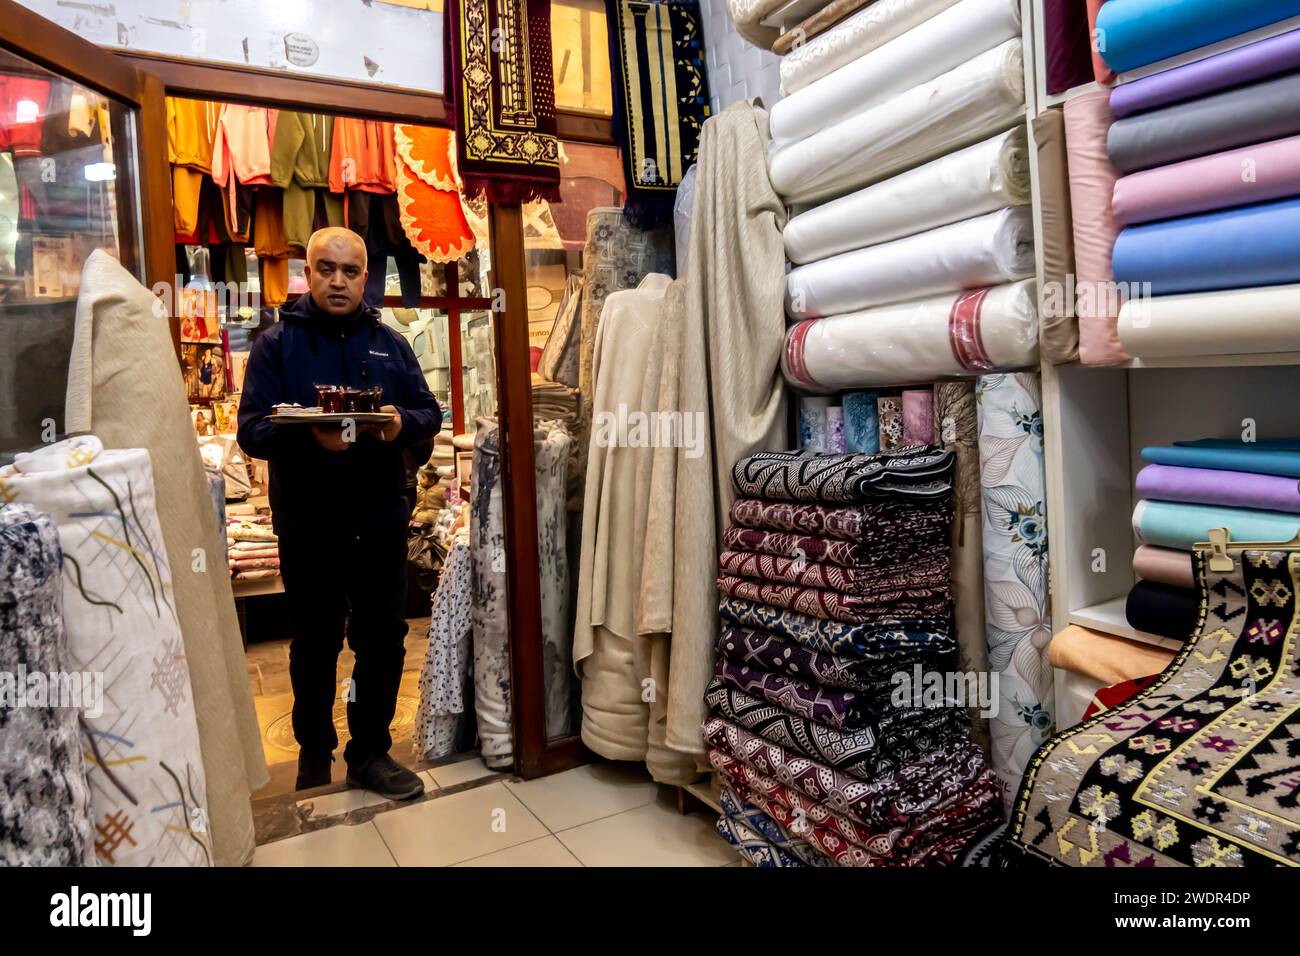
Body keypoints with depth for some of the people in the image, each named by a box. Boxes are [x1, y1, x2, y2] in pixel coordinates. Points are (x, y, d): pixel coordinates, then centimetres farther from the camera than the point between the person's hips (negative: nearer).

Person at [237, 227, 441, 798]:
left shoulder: (390, 343, 10)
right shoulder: (277, 343, 0)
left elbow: (429, 413, 6)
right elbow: (251, 429, -10)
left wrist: (403, 424, -16)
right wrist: (308, 435, -29)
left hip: (381, 520, 3)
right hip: (308, 525, -2)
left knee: (383, 640, 9)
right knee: (315, 644, 13)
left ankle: (370, 752, 26)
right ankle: (314, 750, 32)